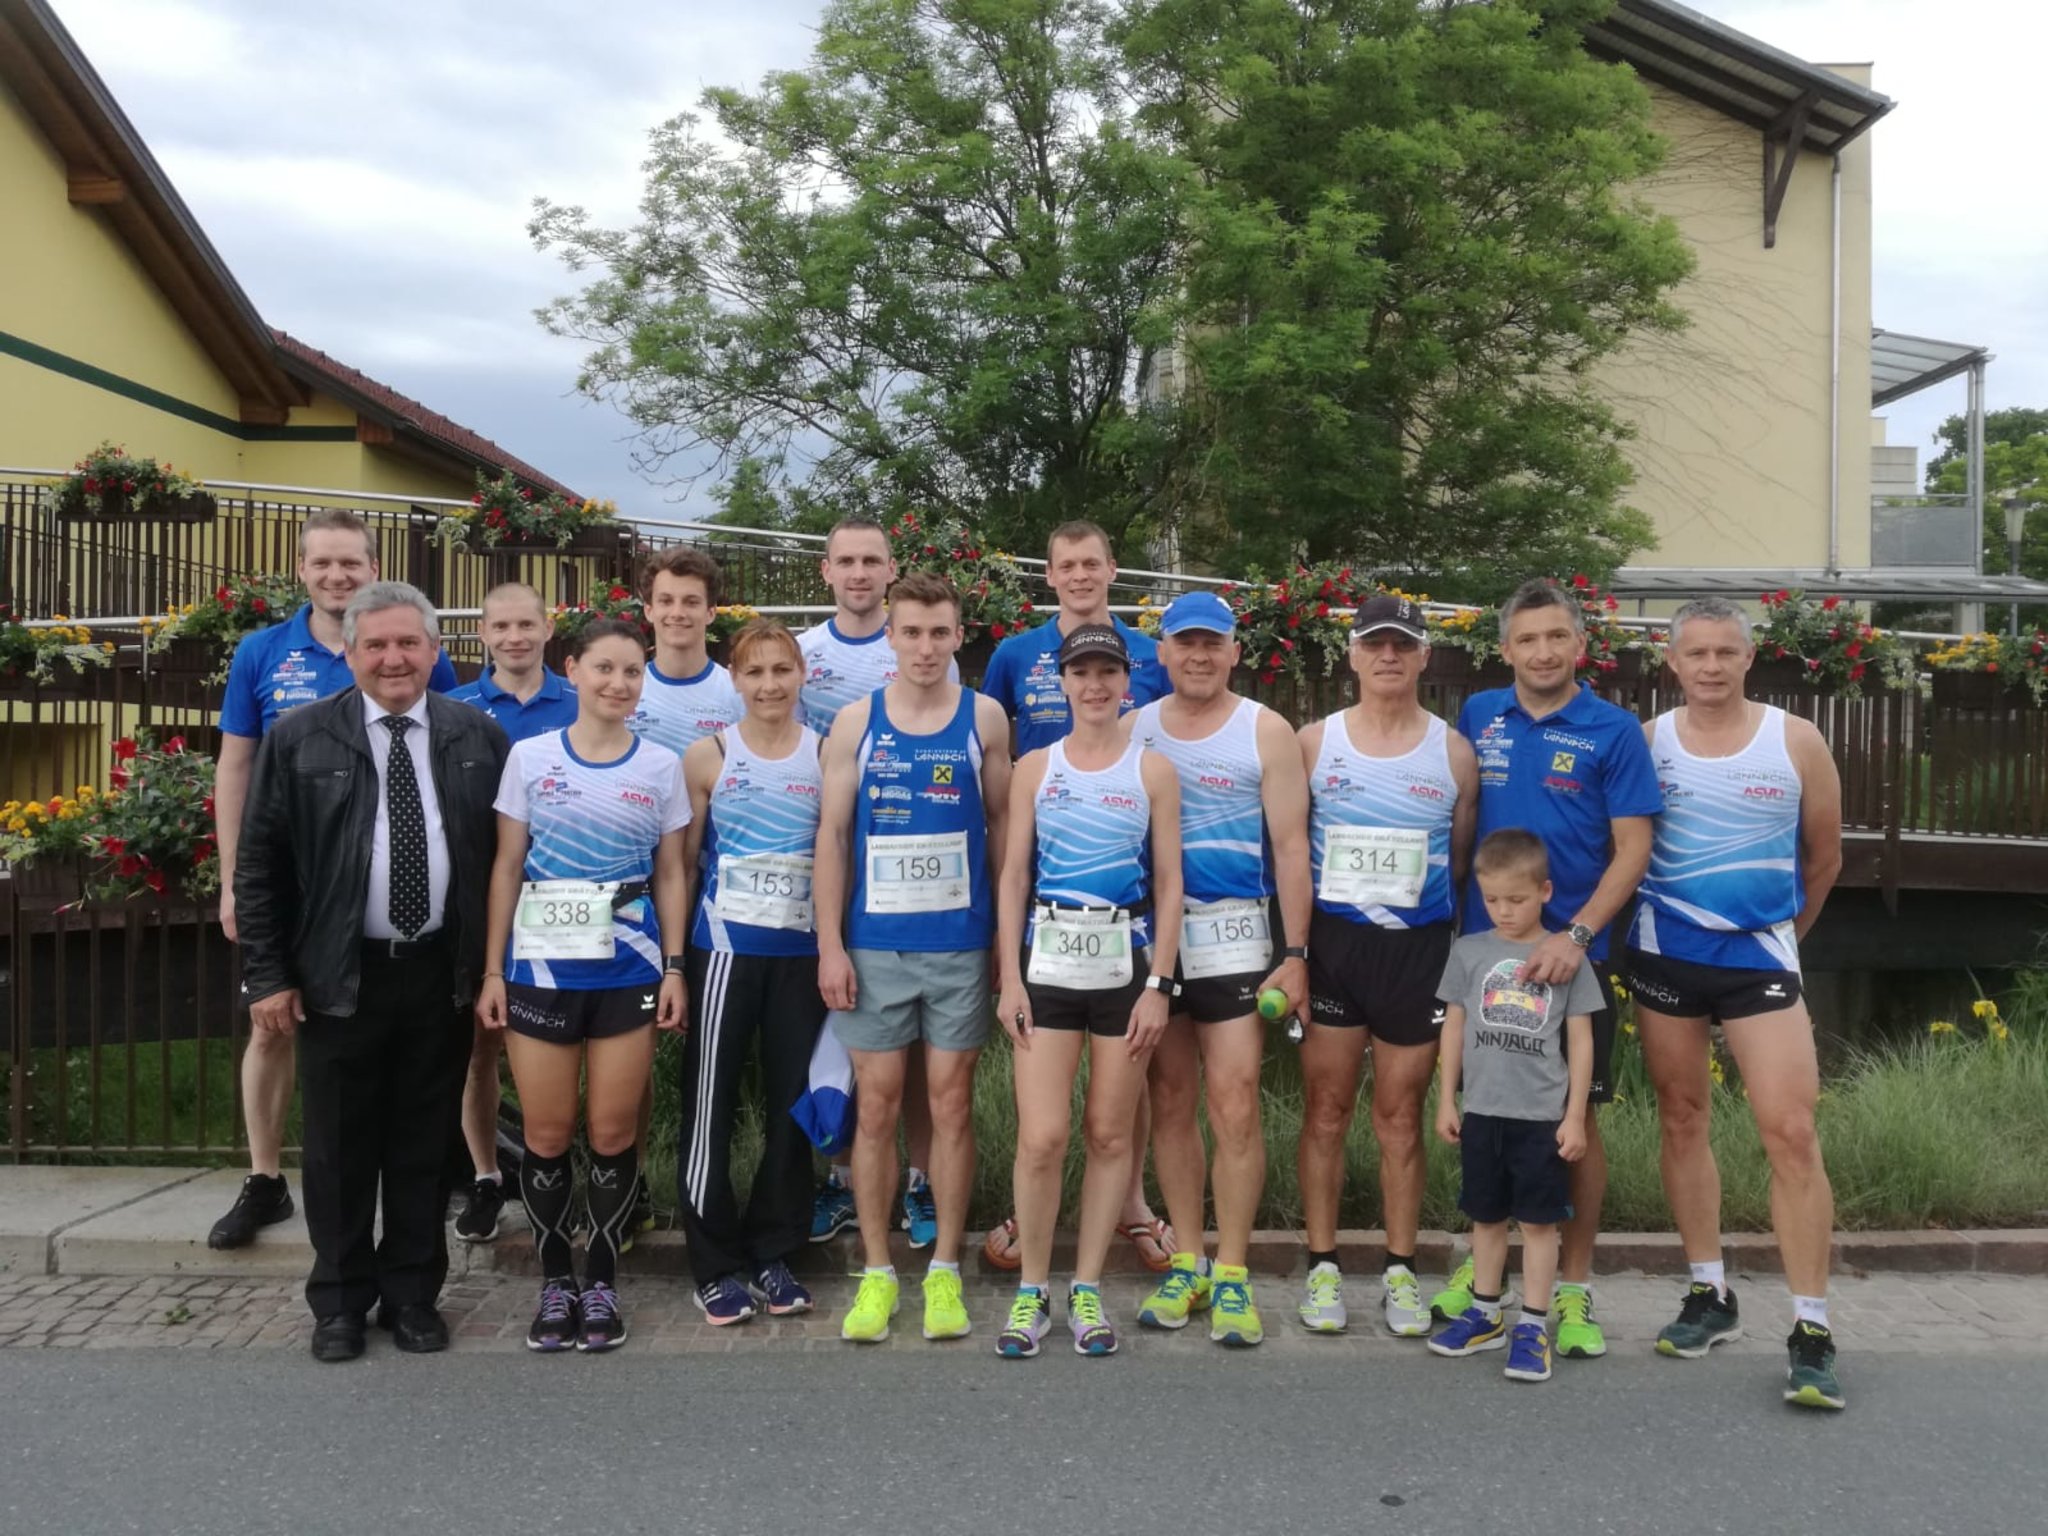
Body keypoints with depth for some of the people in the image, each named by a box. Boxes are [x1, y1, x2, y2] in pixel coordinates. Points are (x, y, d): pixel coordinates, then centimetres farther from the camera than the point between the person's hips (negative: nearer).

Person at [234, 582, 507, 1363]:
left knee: (425, 1144, 11)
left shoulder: (479, 736, 2)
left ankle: (412, 1293, 25)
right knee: (340, 1148, 9)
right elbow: (259, 864, 0)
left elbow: (505, 854, 6)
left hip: (442, 974, 1)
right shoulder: (298, 738, -1)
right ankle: (339, 1300, 24)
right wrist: (268, 975, -4)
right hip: (338, 974, -1)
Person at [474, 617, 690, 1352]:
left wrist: (673, 967, 0)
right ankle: (554, 1282, 21)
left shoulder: (661, 765, 4)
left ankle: (601, 1282, 19)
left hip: (627, 969, 0)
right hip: (540, 966, 0)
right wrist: (493, 970, -1)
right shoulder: (529, 757, 1)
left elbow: (672, 875, 7)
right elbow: (506, 868, 3)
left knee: (613, 1135, 4)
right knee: (546, 1136, 5)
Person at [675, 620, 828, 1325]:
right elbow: (681, 860, 3)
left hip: (802, 953, 2)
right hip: (725, 949, -1)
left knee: (793, 1104, 7)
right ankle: (715, 1263, 14)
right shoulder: (708, 756, 0)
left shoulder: (827, 755, 3)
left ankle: (772, 1252, 22)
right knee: (710, 1106, 2)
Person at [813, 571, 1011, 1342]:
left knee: (950, 1105, 6)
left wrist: (1008, 931, 2)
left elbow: (1001, 824, 6)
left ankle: (944, 1270, 19)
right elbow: (832, 835, 1)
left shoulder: (984, 718, 2)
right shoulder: (855, 721, 2)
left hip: (960, 945, 0)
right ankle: (877, 1273, 17)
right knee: (876, 1106, 5)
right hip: (873, 945, 0)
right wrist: (830, 944, -4)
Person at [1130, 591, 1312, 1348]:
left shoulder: (1266, 732, 1)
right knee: (1170, 1100, 9)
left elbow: (1290, 845, -2)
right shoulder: (1133, 730, 8)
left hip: (1233, 934, -3)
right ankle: (1187, 1262, 21)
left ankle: (1231, 1274, 6)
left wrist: (1294, 952, -7)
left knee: (1234, 1102, -7)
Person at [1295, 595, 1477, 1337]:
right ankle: (1324, 1266, 15)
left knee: (1400, 1115, 8)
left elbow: (1463, 855, 9)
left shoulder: (1453, 751, 2)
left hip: (1418, 947, 0)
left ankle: (1399, 1270, 19)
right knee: (1326, 1109, 5)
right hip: (1333, 940, 0)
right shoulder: (1314, 741, 0)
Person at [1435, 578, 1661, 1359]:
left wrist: (1577, 934, -21)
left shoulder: (1613, 731, -4)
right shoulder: (1478, 716, 5)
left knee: (1574, 1117, 4)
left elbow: (1632, 848, -9)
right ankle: (1483, 1259, 29)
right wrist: (1457, 914, 3)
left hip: (1571, 954, -3)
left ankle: (1575, 1285, 18)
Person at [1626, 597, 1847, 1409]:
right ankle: (1710, 1295, 24)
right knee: (1681, 1120, 10)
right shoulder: (1645, 742, -2)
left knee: (1791, 1133, -9)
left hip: (1759, 953, -1)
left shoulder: (1796, 742, -2)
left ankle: (1811, 1332, 0)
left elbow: (1823, 857, 9)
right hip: (1664, 950, 2)